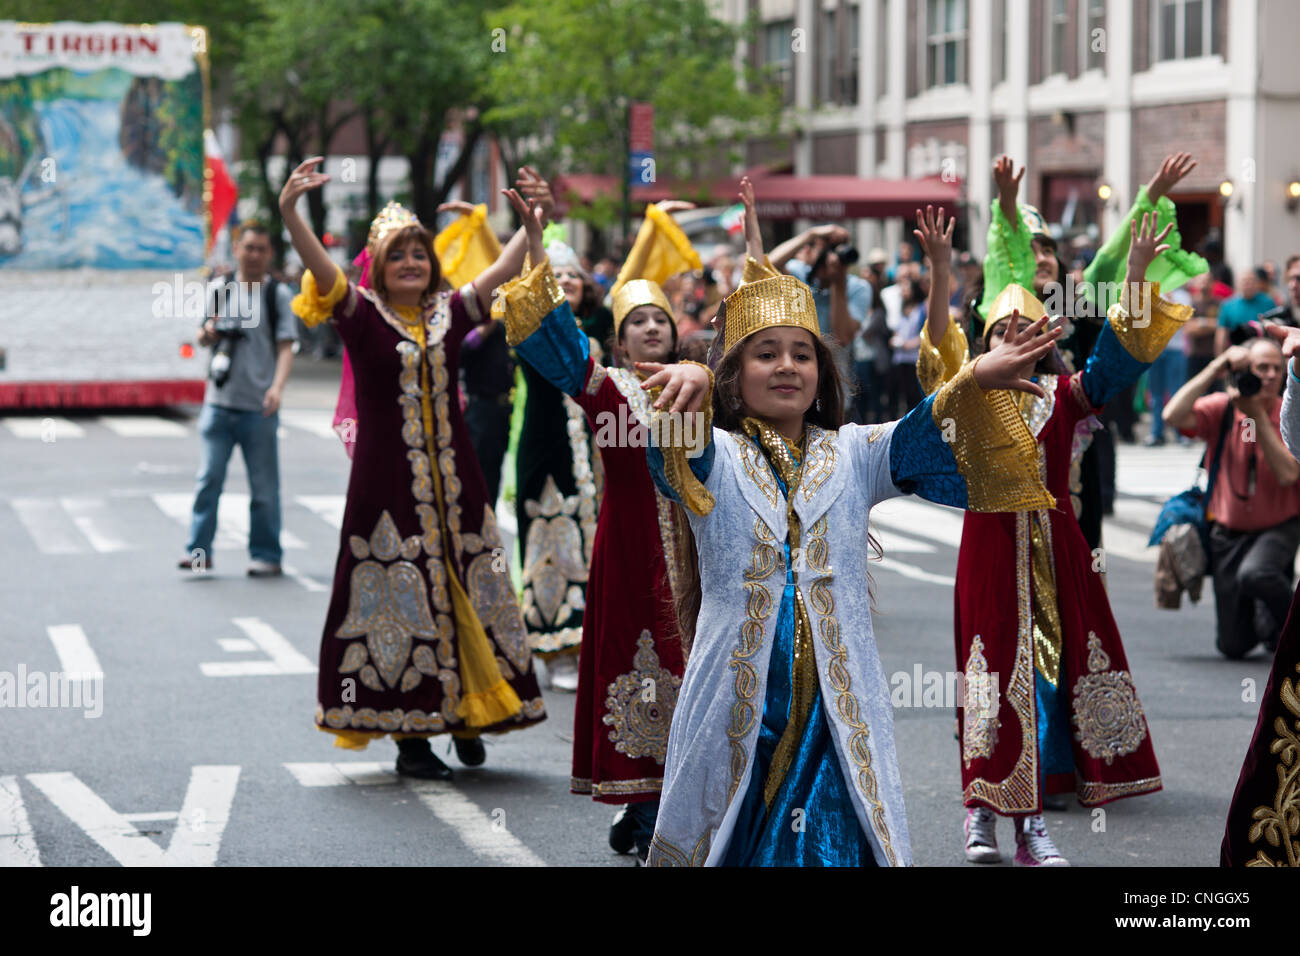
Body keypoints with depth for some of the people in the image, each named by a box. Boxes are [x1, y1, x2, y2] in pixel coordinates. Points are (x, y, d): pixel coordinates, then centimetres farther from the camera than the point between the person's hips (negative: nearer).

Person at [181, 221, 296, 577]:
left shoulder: (277, 294, 2)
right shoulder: (220, 289, 9)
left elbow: (286, 347, -4)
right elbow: (205, 338, 18)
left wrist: (277, 387, -19)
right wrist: (208, 333, -7)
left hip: (258, 407, -2)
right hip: (219, 401, 2)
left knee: (264, 486, 3)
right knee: (209, 477, -2)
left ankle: (266, 554, 12)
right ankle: (198, 550, 3)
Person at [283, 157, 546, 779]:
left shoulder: (448, 314, 10)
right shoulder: (363, 315, -2)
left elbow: (501, 272, 9)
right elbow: (321, 267, -16)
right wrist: (289, 212, -31)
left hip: (452, 480, 4)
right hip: (388, 481, -4)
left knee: (466, 592, 6)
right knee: (399, 600, -3)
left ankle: (466, 714, 19)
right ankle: (409, 738, 1)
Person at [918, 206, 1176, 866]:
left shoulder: (1064, 395, 7)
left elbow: (1118, 353, -4)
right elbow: (941, 345, -12)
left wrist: (1135, 272, -14)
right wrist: (940, 270, -26)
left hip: (1055, 547, 2)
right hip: (990, 545, -2)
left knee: (1052, 673, 0)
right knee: (994, 673, -2)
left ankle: (1033, 819, 6)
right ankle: (983, 811, 8)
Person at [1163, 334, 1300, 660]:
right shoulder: (1222, 409, -8)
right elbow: (1173, 416, -25)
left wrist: (1257, 415, -24)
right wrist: (1215, 369, -24)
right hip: (1229, 532, 2)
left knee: (1254, 574, -37)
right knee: (1233, 646, 3)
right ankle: (1265, 620, 40)